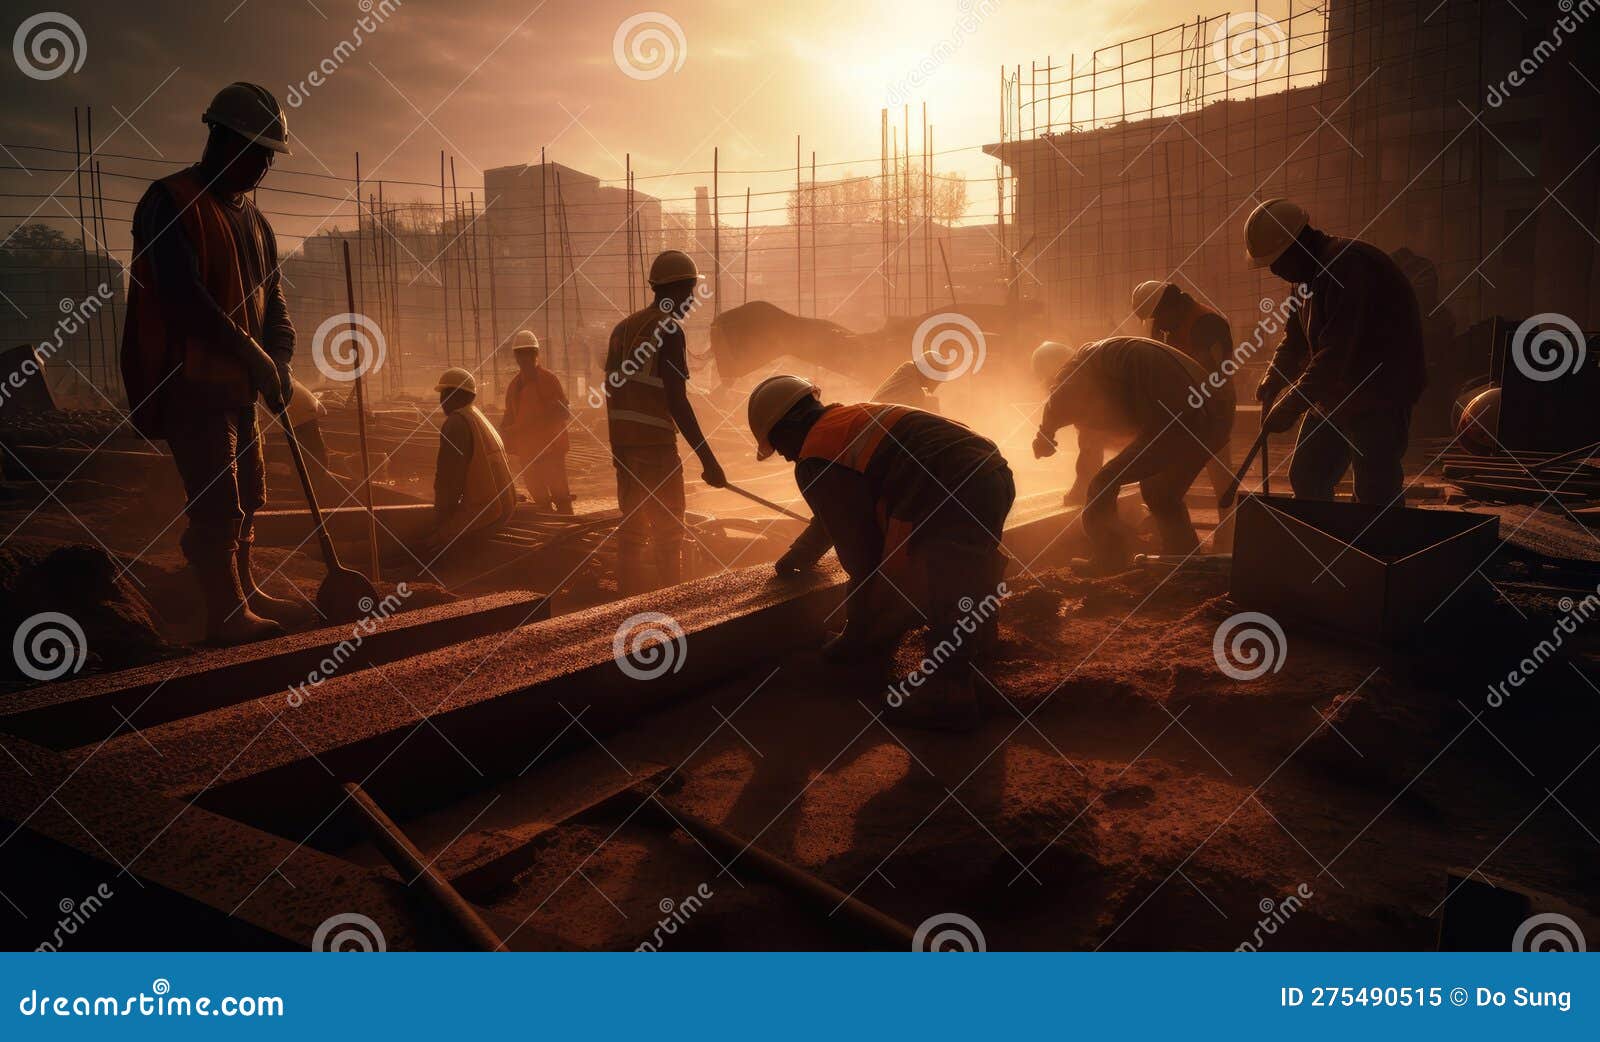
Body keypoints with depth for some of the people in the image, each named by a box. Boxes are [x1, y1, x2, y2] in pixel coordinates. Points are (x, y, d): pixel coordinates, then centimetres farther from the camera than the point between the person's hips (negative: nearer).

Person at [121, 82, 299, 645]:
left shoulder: (252, 219, 16)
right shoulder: (169, 202, -11)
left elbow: (273, 299, 15)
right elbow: (183, 296, -22)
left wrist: (278, 360, -2)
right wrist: (252, 355, -23)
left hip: (237, 382, 9)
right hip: (189, 382, -9)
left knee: (248, 494, 15)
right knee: (218, 503, -8)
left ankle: (244, 593, 29)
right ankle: (225, 615, 1)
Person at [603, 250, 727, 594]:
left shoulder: (624, 327, 13)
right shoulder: (669, 330, -12)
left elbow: (612, 391, 15)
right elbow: (677, 402, -19)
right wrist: (707, 459, -19)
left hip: (623, 443, 8)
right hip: (656, 445, -8)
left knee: (632, 527, 13)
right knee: (668, 532, 0)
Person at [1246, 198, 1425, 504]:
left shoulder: (1348, 266, -23)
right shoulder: (1309, 272, 10)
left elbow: (1337, 352, -28)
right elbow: (1295, 339, 16)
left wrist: (1292, 404, -27)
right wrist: (1272, 381, -1)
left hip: (1381, 396, -10)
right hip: (1334, 394, 10)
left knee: (1375, 492, -11)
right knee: (1306, 479, 12)